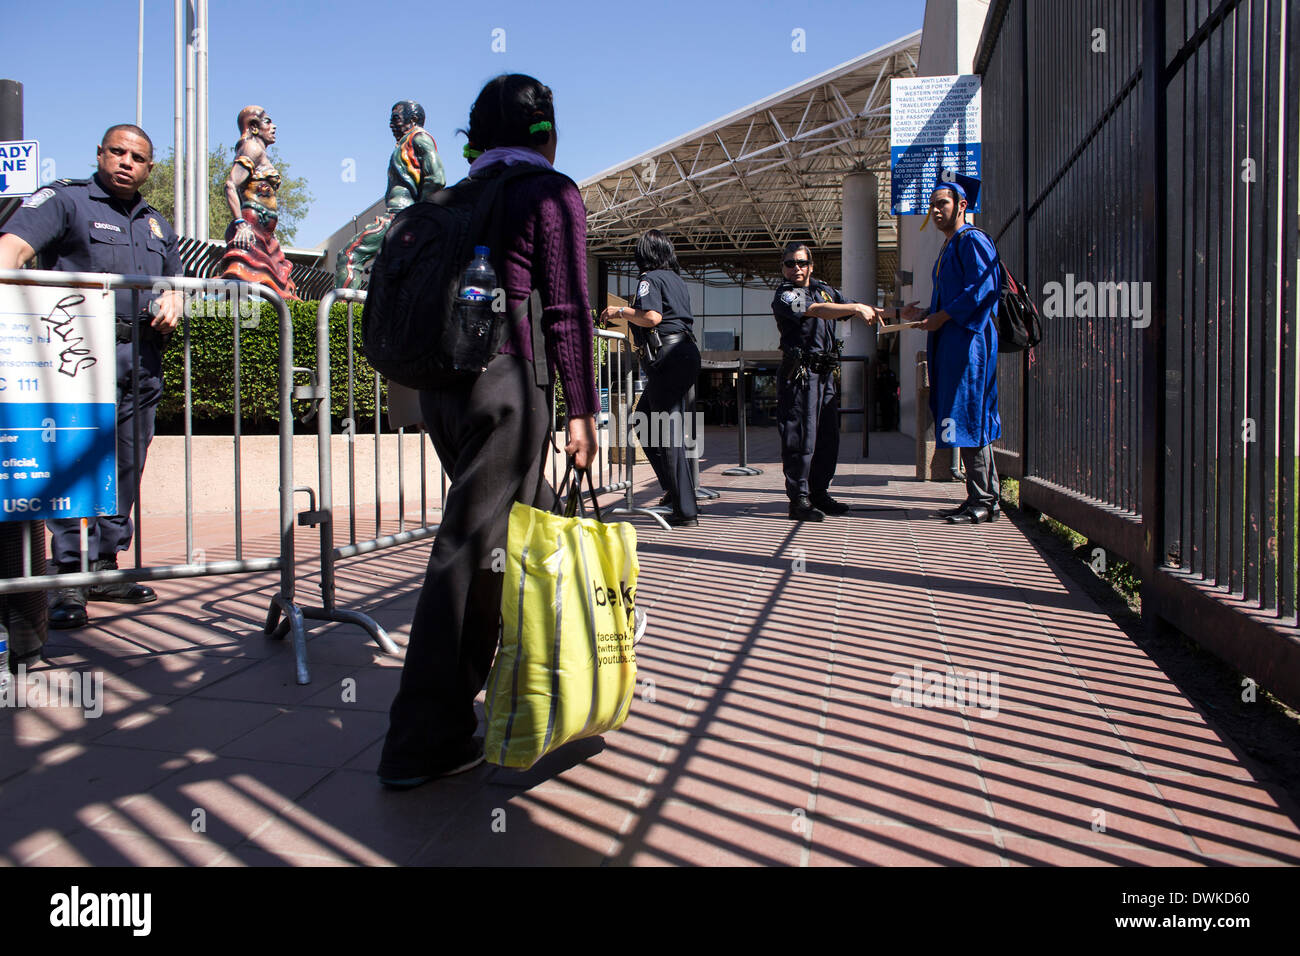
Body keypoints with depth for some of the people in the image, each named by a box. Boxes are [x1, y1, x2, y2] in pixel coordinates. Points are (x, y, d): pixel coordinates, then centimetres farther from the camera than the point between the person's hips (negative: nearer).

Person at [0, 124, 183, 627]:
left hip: (142, 359, 6)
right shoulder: (64, 199, 4)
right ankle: (69, 578, -8)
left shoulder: (157, 224, 23)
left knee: (126, 466, 7)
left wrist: (173, 301, 7)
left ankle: (105, 567, 16)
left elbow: (176, 281, 31)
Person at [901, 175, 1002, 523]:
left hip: (968, 342, -10)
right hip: (951, 344, 10)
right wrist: (924, 314, 14)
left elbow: (982, 289, -18)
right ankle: (981, 498, 12)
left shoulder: (972, 240, -6)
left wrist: (941, 317, -15)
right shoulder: (949, 247, 24)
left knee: (969, 418, -11)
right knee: (969, 421, 8)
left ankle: (984, 501, -8)